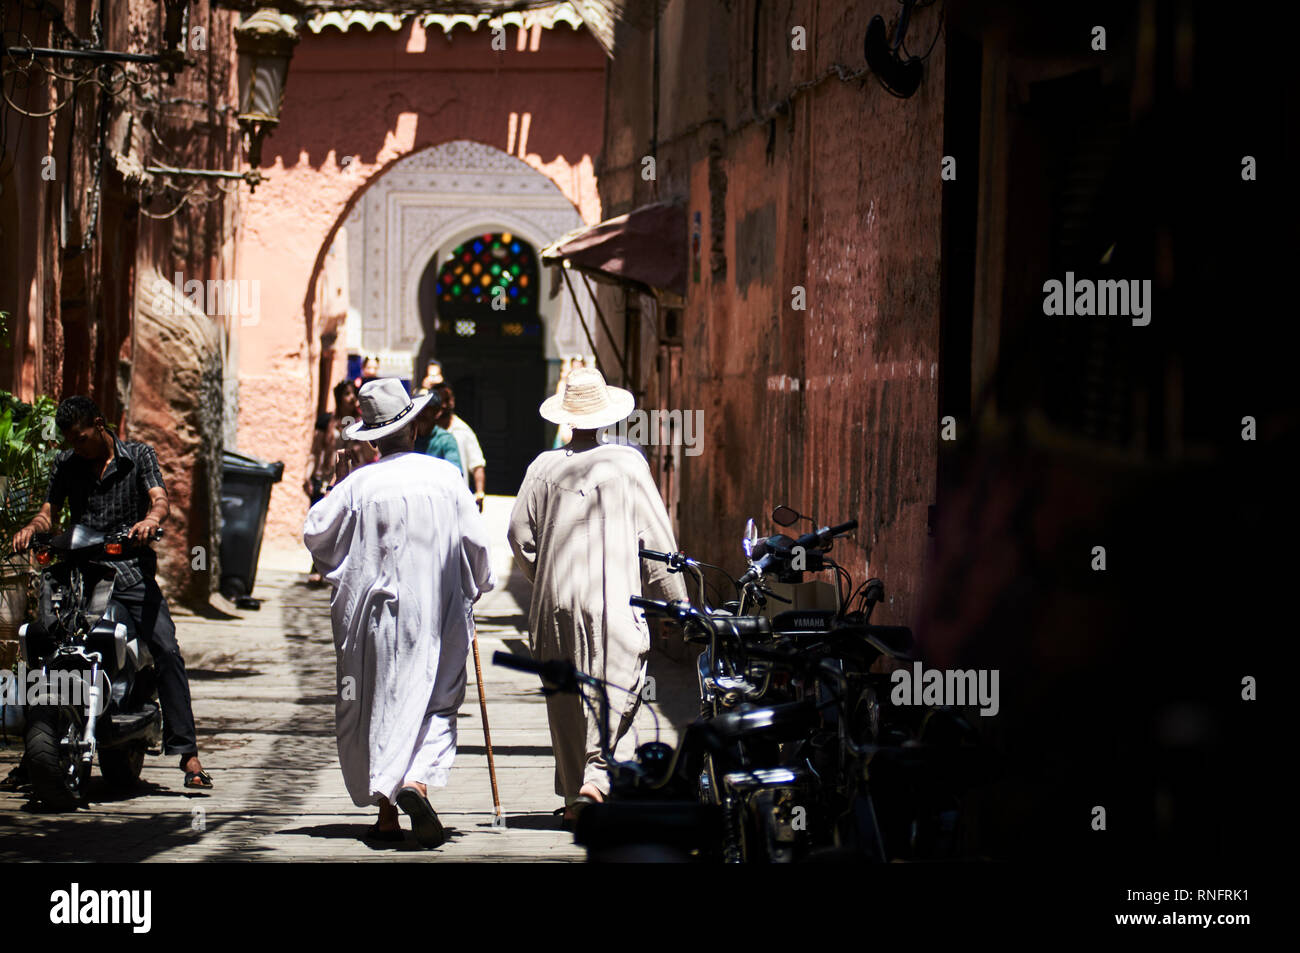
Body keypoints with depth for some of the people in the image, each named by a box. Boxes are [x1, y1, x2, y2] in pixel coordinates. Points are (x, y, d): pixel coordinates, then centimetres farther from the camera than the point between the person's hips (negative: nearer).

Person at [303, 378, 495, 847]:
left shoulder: (358, 483, -7)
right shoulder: (446, 476, -4)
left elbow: (315, 533, 4)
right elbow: (475, 541, 2)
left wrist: (335, 486, 17)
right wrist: (476, 588, 19)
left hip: (373, 613, 0)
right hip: (436, 616, 0)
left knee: (375, 708, 10)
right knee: (436, 704, 5)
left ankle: (386, 813, 11)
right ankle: (417, 782, -22)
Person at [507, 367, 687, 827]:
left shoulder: (544, 467, 3)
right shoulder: (628, 463, -1)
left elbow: (520, 534, 5)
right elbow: (656, 536, 0)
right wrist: (674, 599, 7)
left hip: (556, 601, 2)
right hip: (614, 599, -2)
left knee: (565, 698, 10)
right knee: (616, 686, -1)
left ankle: (575, 797, 16)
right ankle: (596, 772, -22)